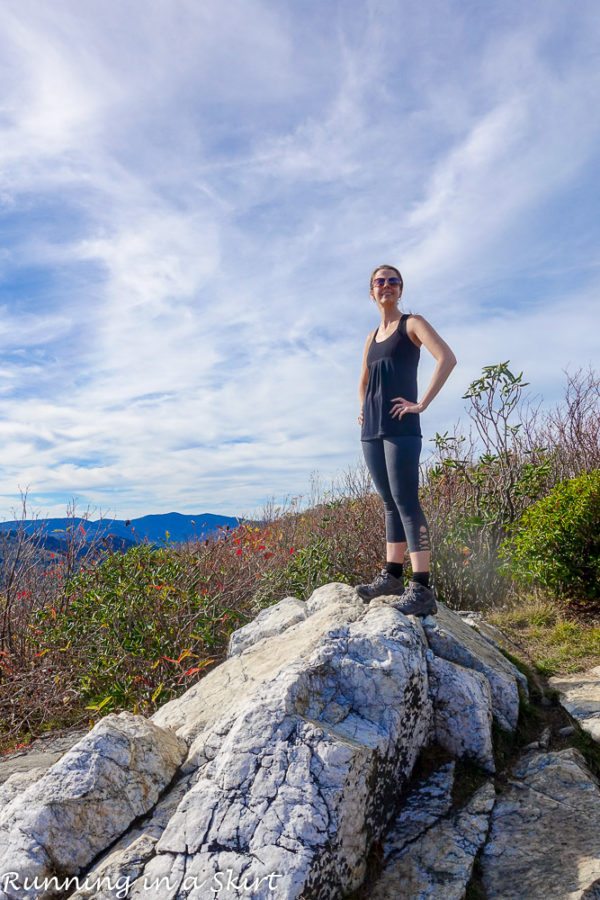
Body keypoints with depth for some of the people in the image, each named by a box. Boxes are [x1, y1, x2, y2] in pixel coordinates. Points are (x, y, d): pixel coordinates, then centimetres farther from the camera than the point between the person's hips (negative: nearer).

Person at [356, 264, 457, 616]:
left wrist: (423, 403, -18)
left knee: (406, 501, -14)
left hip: (401, 427, -7)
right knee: (390, 503, 9)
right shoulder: (372, 336, 21)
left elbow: (447, 358, -15)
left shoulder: (412, 323, 2)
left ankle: (422, 589, -14)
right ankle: (392, 576, 14)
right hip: (371, 430, 7)